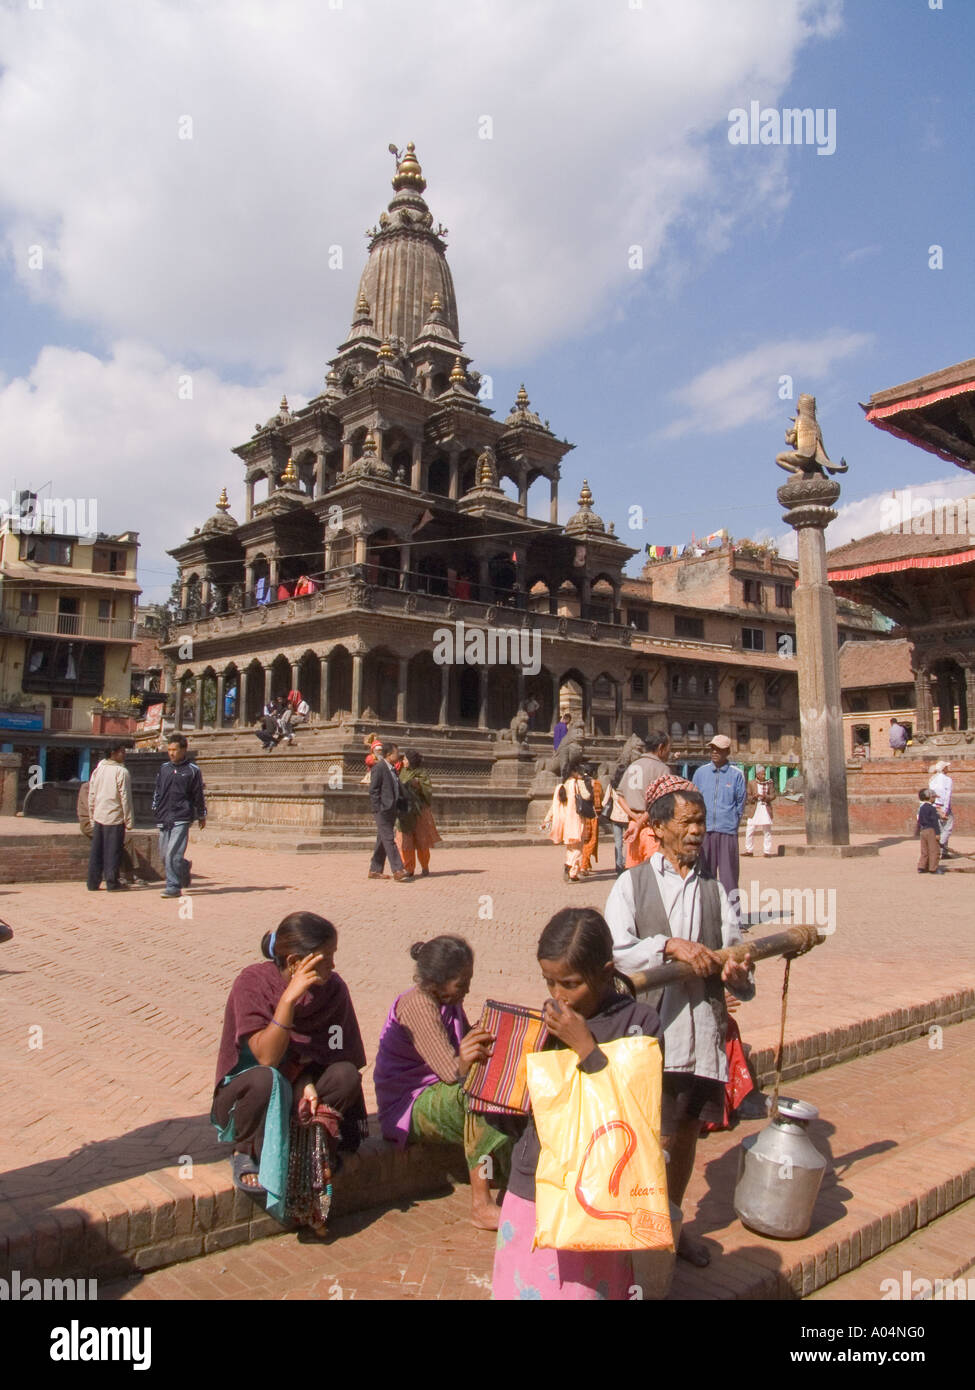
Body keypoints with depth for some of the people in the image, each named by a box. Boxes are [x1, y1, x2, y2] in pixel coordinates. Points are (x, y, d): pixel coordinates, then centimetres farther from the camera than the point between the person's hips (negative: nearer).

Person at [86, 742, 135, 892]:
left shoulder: (98, 769, 8)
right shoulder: (121, 772, -12)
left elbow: (91, 795, 12)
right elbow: (125, 797, -13)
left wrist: (92, 817, 19)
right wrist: (129, 821, -7)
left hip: (98, 817, 6)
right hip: (114, 818, -6)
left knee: (96, 851, 11)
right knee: (112, 851, 2)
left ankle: (93, 883, 15)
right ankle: (112, 883, 7)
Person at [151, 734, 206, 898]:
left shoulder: (192, 770, 0)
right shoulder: (164, 769, 12)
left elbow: (198, 795, 6)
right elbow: (157, 792, 18)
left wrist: (202, 816, 10)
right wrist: (156, 813, 14)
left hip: (182, 818, -5)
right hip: (164, 820, 5)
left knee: (173, 854, -14)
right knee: (164, 855, 8)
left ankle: (174, 887, -7)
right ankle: (184, 867, 34)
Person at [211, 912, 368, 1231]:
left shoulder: (333, 988, -12)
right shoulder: (252, 982, -21)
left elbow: (326, 1054, -6)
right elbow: (266, 1057, -29)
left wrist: (308, 1083, -27)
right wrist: (289, 997, -38)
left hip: (295, 1089, 3)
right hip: (243, 1094, -3)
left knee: (346, 1074, -25)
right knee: (266, 1079, -36)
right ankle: (245, 1154, -9)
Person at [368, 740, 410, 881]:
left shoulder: (392, 769, 17)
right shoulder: (379, 768, -9)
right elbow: (373, 790, -13)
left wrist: (398, 807, 17)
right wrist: (378, 808, -17)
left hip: (391, 810, 9)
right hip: (383, 810, -9)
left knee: (383, 840, 11)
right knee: (389, 839, -10)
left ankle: (375, 870, 18)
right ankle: (398, 871, -14)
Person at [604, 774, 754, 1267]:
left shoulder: (714, 888, 10)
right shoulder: (633, 883, -2)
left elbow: (733, 949, 7)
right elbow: (616, 951, -12)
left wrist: (738, 972, -15)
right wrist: (671, 945, -22)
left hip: (704, 1027, 4)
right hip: (652, 1027, -4)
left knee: (688, 1131, 18)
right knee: (658, 1136, -3)